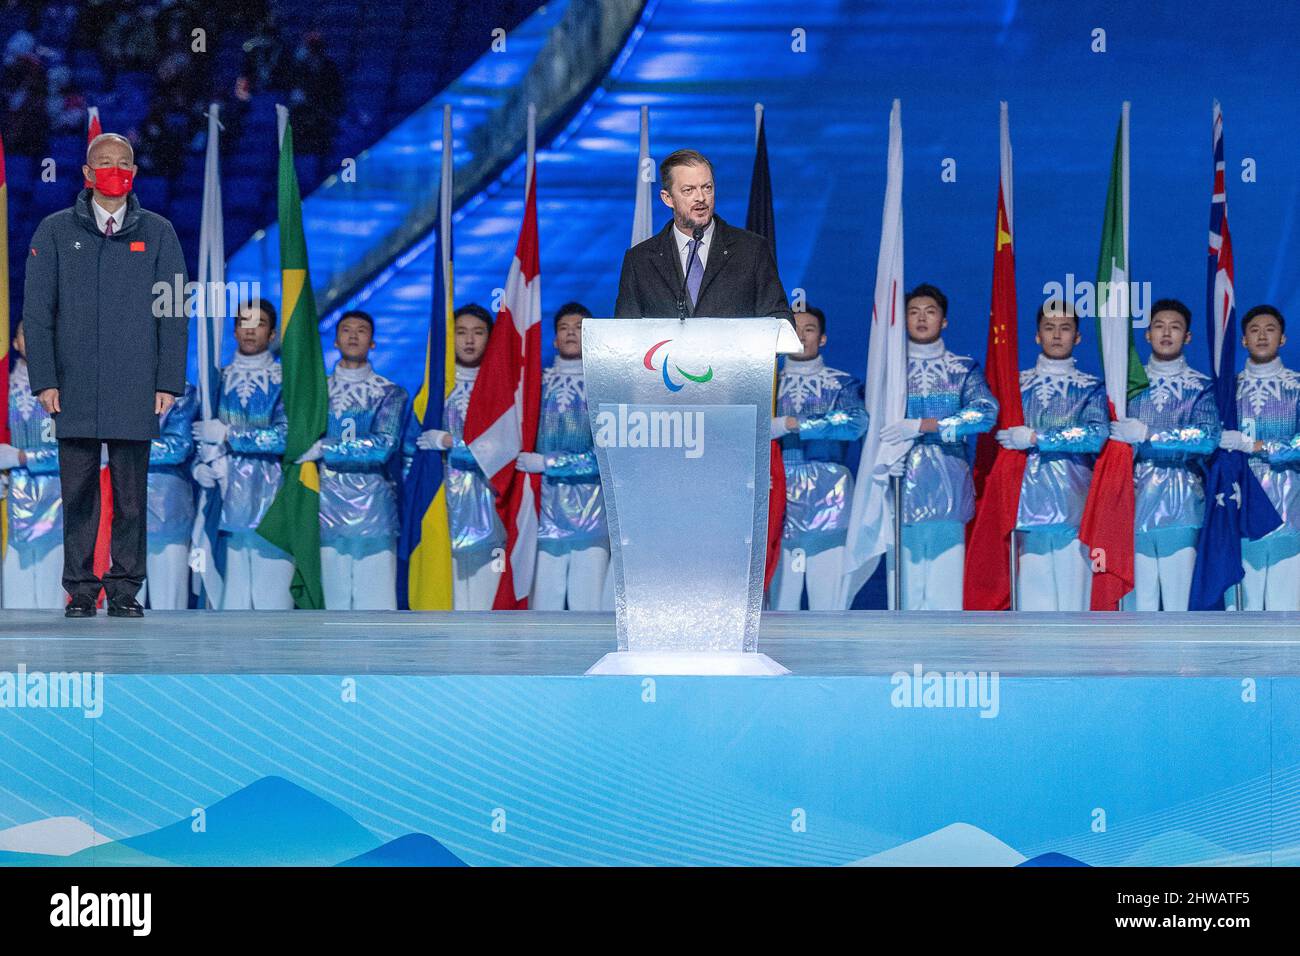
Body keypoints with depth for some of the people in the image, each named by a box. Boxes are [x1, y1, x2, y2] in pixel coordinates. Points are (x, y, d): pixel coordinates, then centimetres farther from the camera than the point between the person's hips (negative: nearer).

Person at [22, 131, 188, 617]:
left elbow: (174, 312, 7)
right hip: (74, 391, 0)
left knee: (131, 494, 2)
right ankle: (80, 589, 8)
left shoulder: (157, 233, 8)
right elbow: (37, 312, 5)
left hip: (135, 393, 0)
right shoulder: (56, 232, 7)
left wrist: (169, 382, 0)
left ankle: (125, 589, 9)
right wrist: (43, 379, -3)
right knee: (78, 492, 2)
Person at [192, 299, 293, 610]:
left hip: (271, 504, -3)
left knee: (272, 593, -8)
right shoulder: (219, 379, 14)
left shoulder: (284, 380, 3)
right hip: (229, 503, 3)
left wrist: (227, 435, -9)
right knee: (233, 595, 0)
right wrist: (200, 466, -2)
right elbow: (201, 435, 18)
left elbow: (286, 435, -11)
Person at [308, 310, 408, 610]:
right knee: (332, 602, -1)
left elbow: (383, 446, -9)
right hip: (329, 514, 1)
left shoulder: (390, 393, 7)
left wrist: (324, 449, -12)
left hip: (374, 515, -1)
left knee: (376, 602, -6)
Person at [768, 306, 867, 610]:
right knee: (779, 594, -4)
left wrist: (789, 424, -16)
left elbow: (855, 422, -11)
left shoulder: (842, 384, 9)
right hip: (780, 496, 1)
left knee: (828, 594, -6)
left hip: (828, 501, -1)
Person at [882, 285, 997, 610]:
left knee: (944, 584, -6)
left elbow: (986, 413, -7)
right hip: (902, 485, 1)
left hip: (947, 487, 0)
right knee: (904, 581, -6)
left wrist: (920, 426, -15)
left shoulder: (963, 370, 10)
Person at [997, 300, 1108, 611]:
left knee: (1073, 587, -5)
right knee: (1031, 589, -5)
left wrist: (1036, 438, -12)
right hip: (1028, 500, 1)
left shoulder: (1091, 388, 10)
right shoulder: (1018, 384, 14)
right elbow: (999, 433, 11)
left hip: (1072, 502, -1)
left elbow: (1097, 435, -7)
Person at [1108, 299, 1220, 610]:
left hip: (1182, 506, -2)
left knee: (1180, 593, -5)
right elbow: (1106, 434, 11)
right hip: (1136, 502, 2)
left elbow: (1208, 438, -10)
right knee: (1138, 594, -2)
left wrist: (1147, 434, -15)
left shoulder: (1201, 387, 5)